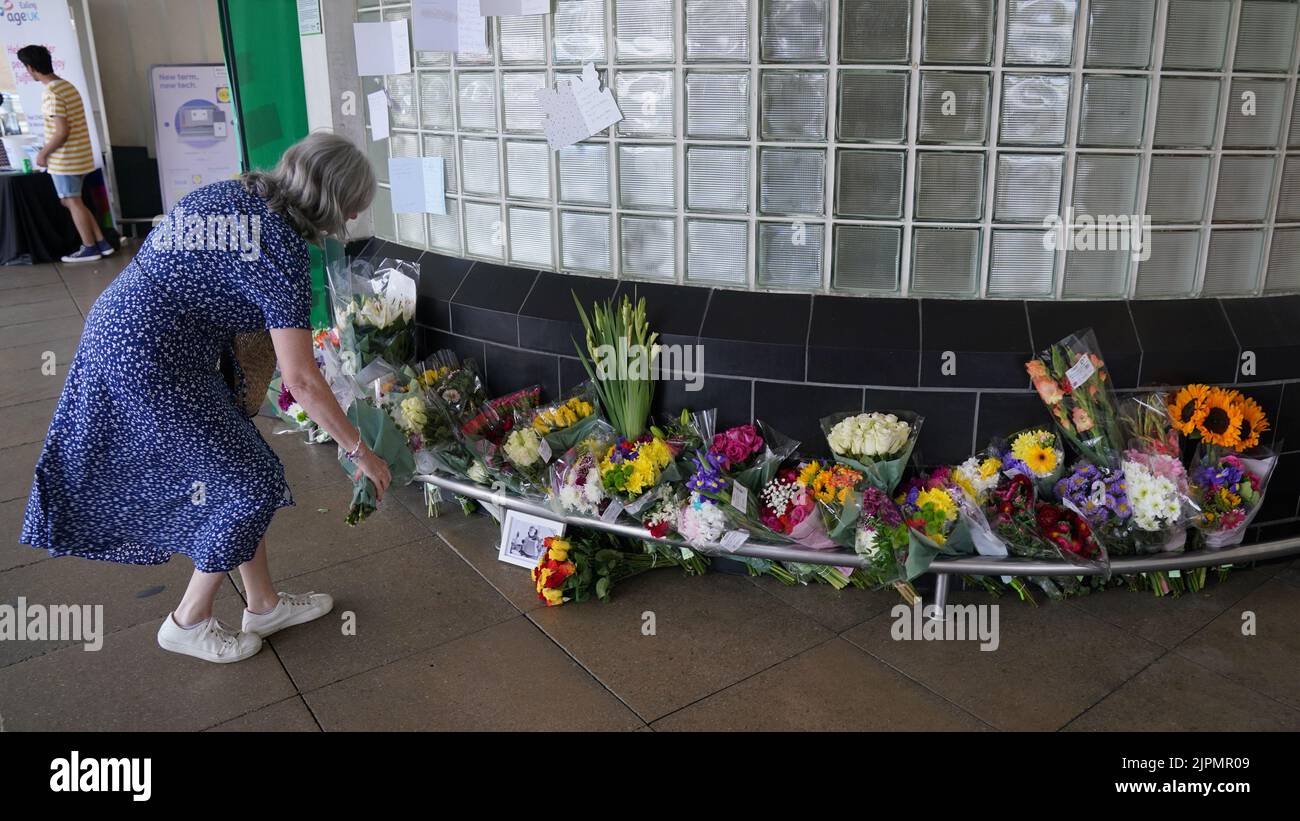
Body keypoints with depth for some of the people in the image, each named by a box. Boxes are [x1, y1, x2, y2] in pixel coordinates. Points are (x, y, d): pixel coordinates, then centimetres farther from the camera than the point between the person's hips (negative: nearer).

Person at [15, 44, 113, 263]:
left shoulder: (51, 94, -18)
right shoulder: (68, 86, 10)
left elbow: (61, 131, -22)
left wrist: (43, 154, -10)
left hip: (64, 159, -9)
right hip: (79, 155, 9)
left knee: (73, 203, 2)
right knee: (71, 201, 16)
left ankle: (90, 248, 9)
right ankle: (102, 243, 14)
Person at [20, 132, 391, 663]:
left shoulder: (232, 192, 5)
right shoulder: (282, 249, -21)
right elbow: (302, 380, -20)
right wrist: (359, 452, -10)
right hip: (152, 364, -9)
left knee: (243, 470, 16)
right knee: (251, 485, 3)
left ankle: (263, 604, 29)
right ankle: (190, 622, 21)